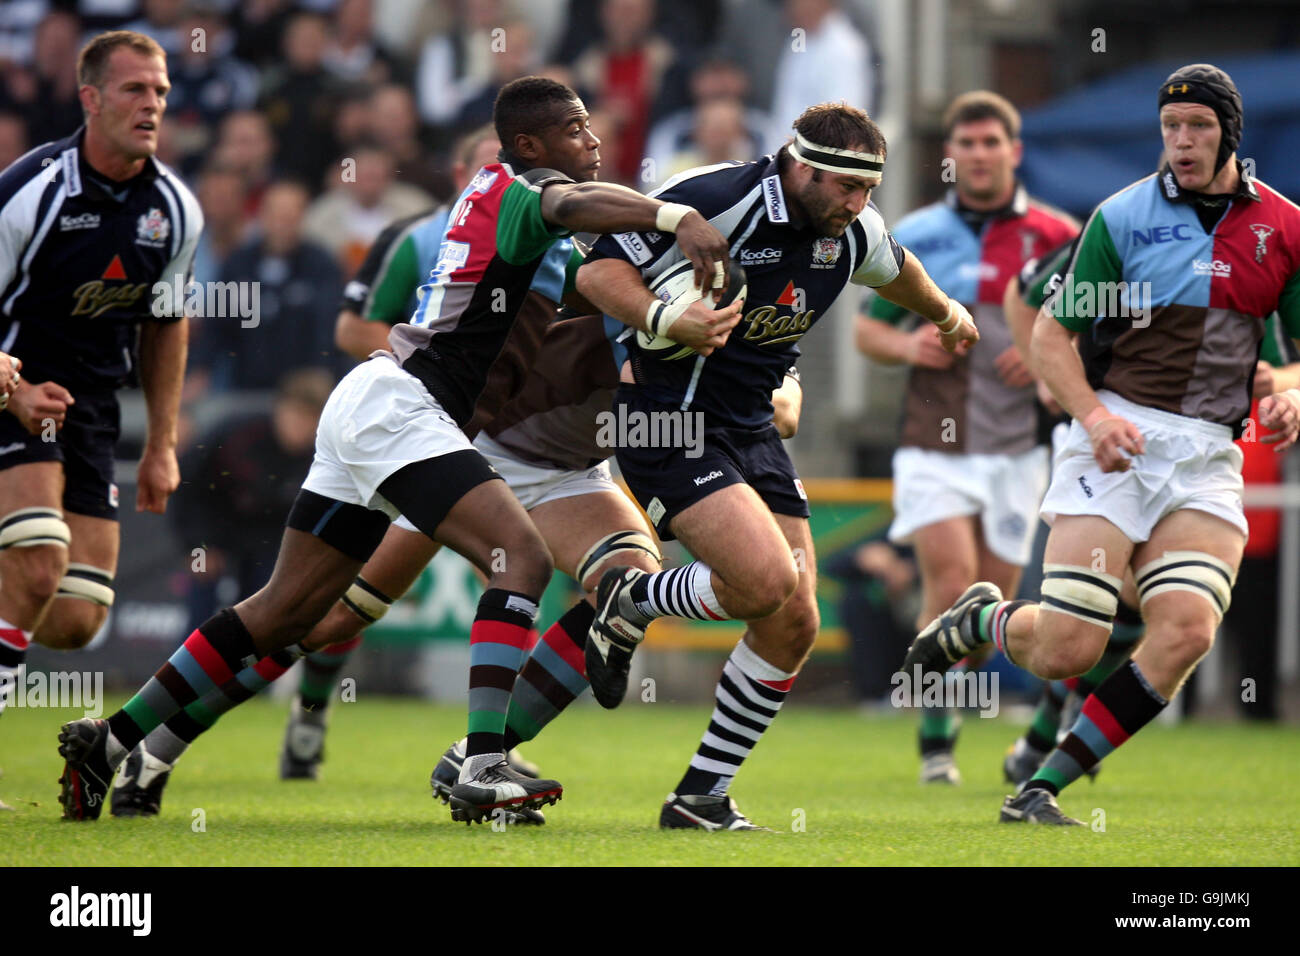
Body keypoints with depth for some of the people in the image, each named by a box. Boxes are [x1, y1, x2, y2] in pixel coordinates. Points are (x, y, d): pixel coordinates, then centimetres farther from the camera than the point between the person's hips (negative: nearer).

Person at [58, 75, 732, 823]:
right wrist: (677, 217, -46)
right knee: (524, 559, -20)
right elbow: (572, 203, -31)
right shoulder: (519, 193, -7)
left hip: (370, 407, 10)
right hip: (398, 404, -10)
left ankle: (110, 741, 18)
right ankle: (483, 768, -30)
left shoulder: (498, 194, 21)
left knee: (287, 609, 13)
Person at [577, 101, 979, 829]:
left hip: (753, 432, 8)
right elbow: (599, 271, -18)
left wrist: (945, 313, 45)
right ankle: (632, 602, 4)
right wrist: (666, 318, -35)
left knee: (794, 626, 0)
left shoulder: (853, 233, 2)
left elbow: (896, 271, 27)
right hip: (671, 423, -8)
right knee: (767, 580, -26)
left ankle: (702, 796, 11)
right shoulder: (715, 199, -20)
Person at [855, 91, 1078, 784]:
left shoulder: (1057, 237, 3)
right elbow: (867, 329, 12)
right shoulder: (915, 235, 5)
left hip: (1016, 447, 1)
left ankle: (944, 702, 31)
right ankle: (936, 738, -5)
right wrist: (908, 346, -10)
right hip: (933, 439, -1)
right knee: (951, 584, -16)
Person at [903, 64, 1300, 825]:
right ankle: (982, 621, 25)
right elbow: (1050, 336, 3)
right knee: (1066, 650, -12)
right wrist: (1093, 414, -14)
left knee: (1186, 632, -20)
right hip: (1119, 440, -2)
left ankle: (1044, 788, -8)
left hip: (1210, 454, 3)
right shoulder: (1123, 216, 0)